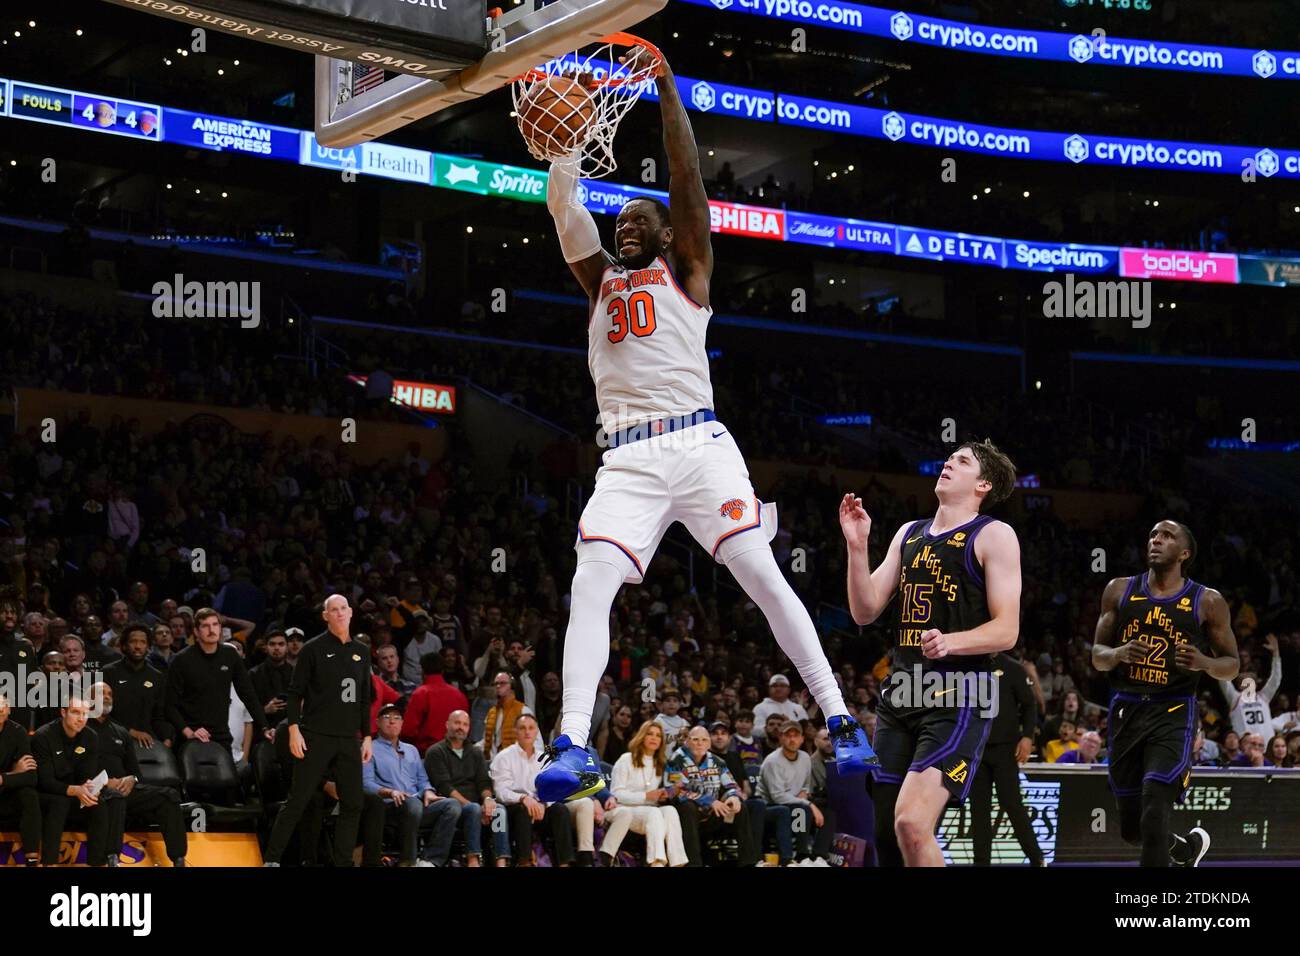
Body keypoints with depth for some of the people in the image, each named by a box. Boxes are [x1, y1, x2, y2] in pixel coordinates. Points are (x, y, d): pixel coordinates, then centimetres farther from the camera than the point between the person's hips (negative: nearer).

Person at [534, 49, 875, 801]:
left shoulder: (685, 270, 13)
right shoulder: (601, 281, 23)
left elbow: (688, 177, 3)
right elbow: (562, 202, 15)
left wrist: (666, 85, -2)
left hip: (697, 444, -3)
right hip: (628, 458, 3)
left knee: (764, 577, -8)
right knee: (589, 587, -14)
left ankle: (841, 722, -4)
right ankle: (573, 747, -21)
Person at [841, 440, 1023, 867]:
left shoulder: (993, 536, -2)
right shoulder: (909, 534, 18)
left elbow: (1006, 629, -9)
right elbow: (865, 611, 12)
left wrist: (951, 642, -27)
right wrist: (857, 545, 0)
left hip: (959, 698, -7)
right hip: (901, 692, 7)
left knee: (911, 822, -23)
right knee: (881, 829, 6)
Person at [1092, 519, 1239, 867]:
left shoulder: (1207, 601, 1)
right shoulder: (1120, 591, 8)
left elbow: (1232, 666, 7)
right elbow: (1097, 656, 10)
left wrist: (1204, 663, -16)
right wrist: (1121, 653, -13)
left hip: (1173, 713, -4)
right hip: (1126, 710, 4)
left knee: (1154, 815, -20)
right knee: (1132, 828, 11)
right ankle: (1188, 847, 41)